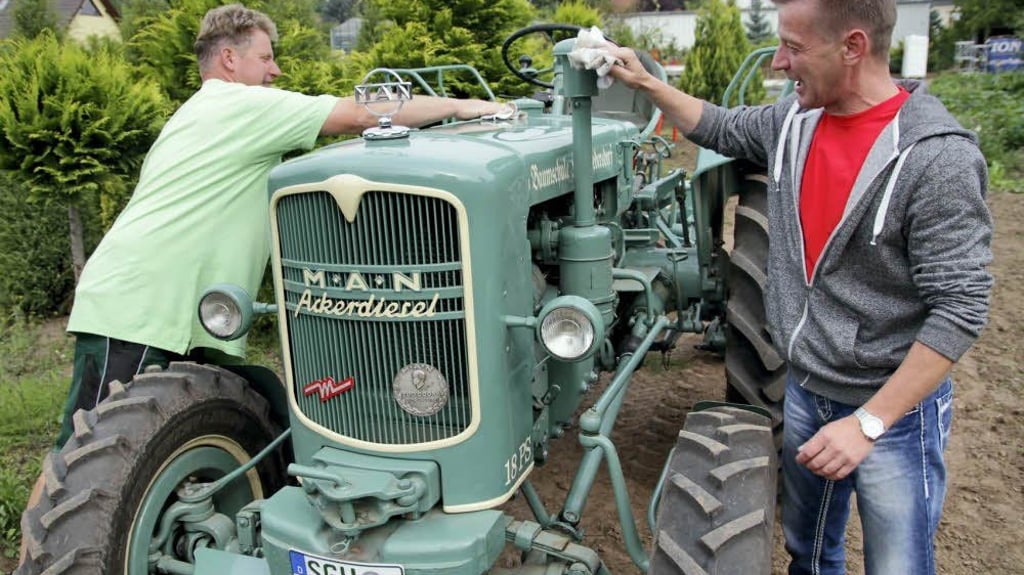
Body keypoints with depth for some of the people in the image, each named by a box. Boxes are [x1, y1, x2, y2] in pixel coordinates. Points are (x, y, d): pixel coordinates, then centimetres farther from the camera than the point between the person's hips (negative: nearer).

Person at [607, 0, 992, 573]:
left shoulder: (939, 159, -23)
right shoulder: (792, 122, -2)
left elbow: (961, 308, -22)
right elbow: (721, 128, 19)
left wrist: (868, 423, -24)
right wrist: (646, 82, 12)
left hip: (894, 406, -6)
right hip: (805, 393, 6)